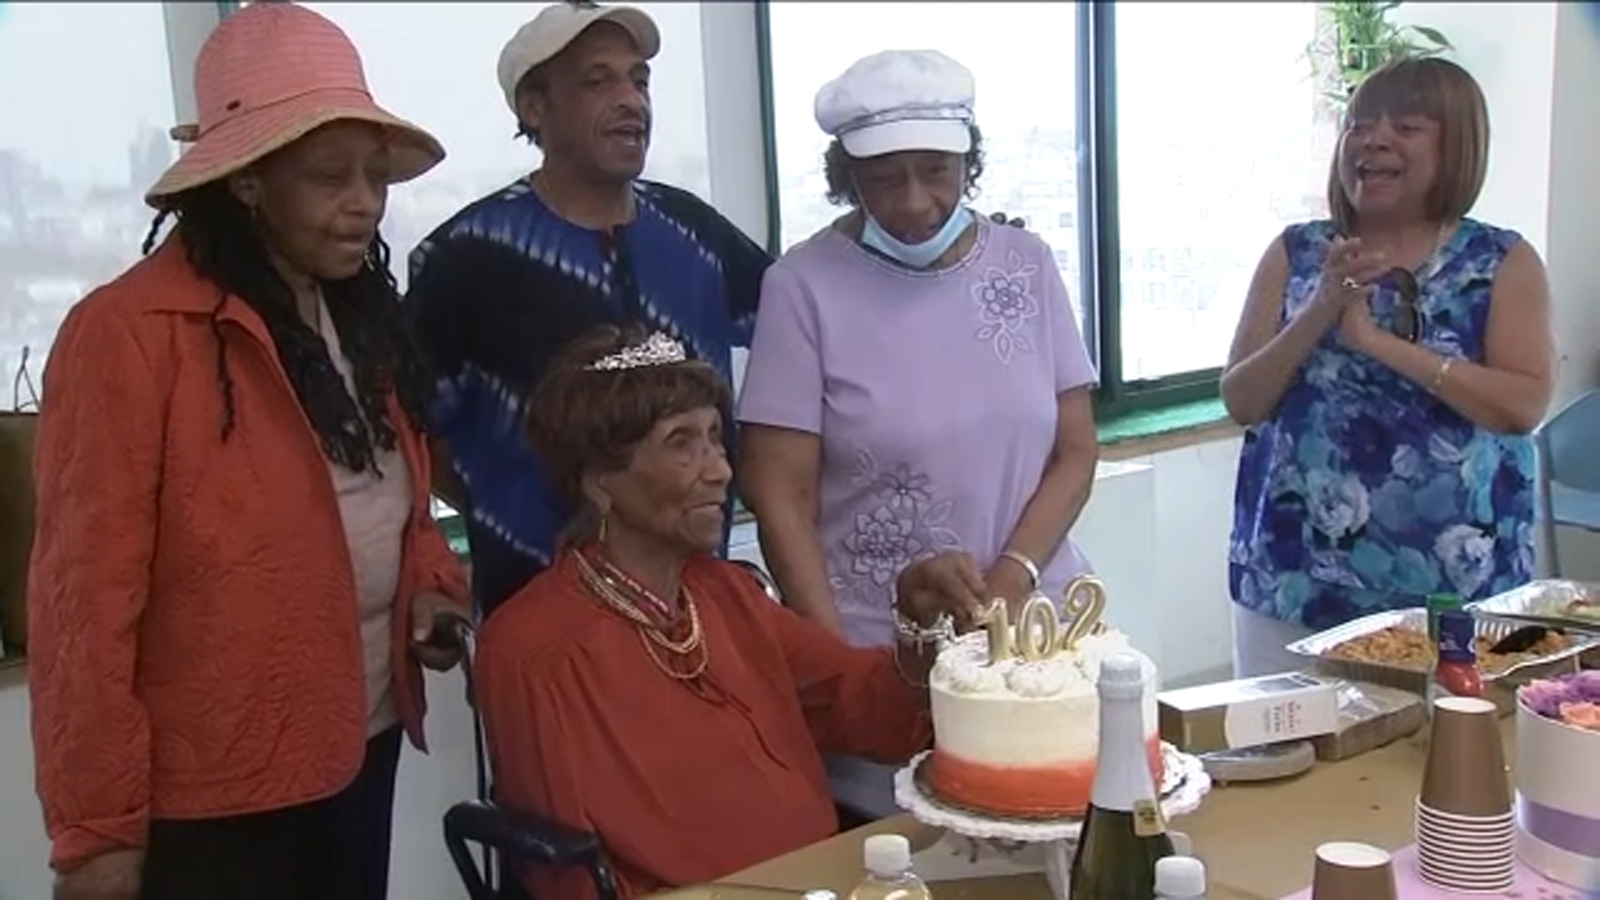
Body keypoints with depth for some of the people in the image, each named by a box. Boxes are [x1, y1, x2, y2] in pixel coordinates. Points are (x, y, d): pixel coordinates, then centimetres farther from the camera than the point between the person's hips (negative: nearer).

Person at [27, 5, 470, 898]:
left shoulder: (366, 314, 6)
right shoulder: (129, 333, -17)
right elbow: (88, 596, -16)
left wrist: (431, 582, -2)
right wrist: (97, 828, -14)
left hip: (360, 744, 7)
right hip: (209, 790, -7)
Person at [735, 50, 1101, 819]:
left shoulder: (1026, 266, 5)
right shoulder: (804, 287, -6)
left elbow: (1075, 450, 6)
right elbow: (780, 496, -7)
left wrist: (1012, 580, -8)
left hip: (1037, 633, 3)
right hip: (876, 660, -3)